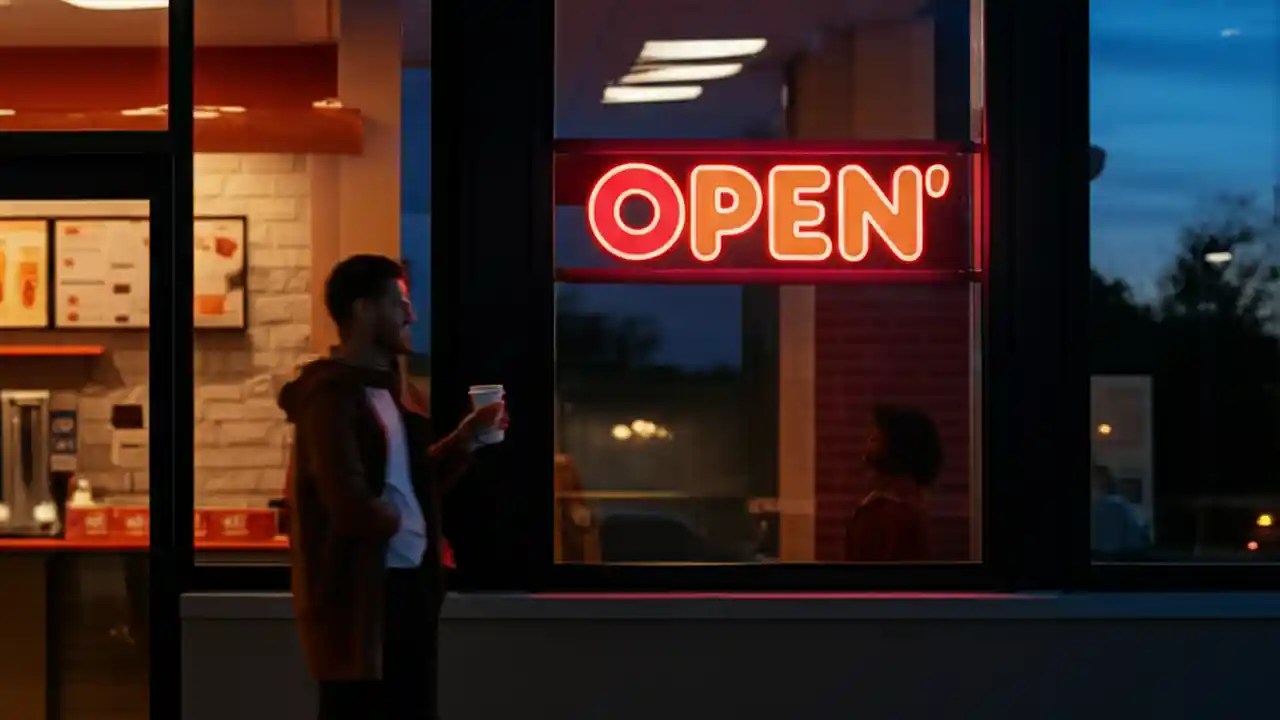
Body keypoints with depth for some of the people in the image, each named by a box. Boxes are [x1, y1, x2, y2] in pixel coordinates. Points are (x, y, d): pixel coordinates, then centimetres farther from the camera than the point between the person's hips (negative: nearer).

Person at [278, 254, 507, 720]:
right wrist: (393, 520, -6)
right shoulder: (332, 394, -17)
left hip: (407, 583, 10)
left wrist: (466, 438, 7)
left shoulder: (382, 387, 15)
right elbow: (351, 504, -26)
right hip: (360, 594, -10)